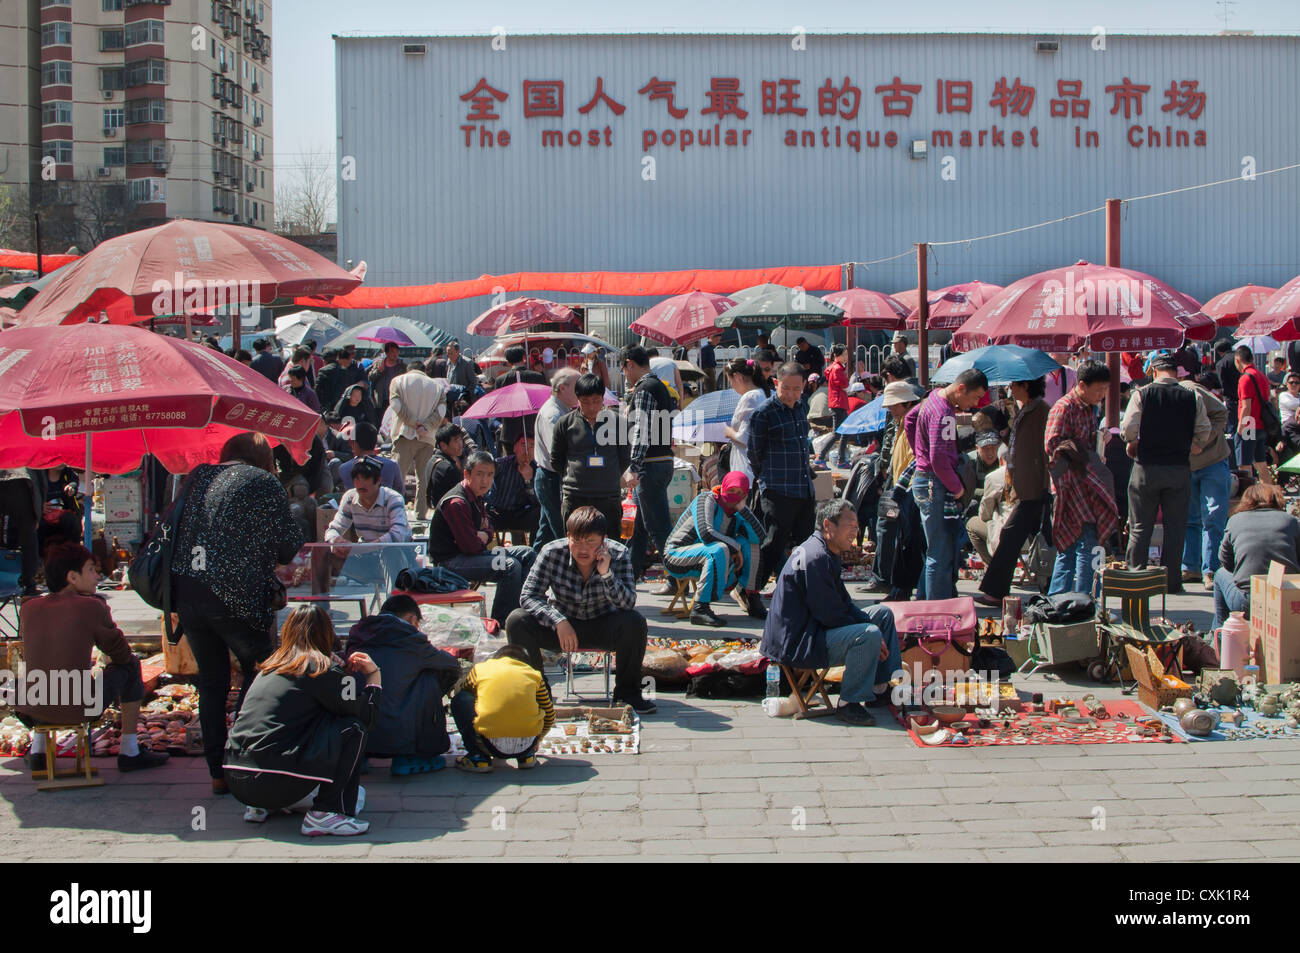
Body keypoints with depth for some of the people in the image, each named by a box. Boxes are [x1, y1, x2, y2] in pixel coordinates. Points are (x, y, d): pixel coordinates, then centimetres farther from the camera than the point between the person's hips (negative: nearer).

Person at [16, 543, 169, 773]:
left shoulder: (28, 609, 3)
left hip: (35, 710, 5)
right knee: (130, 665, 20)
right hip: (81, 710, -5)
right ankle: (130, 752, 23)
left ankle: (38, 751, 32)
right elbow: (122, 654, 4)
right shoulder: (92, 607, -9)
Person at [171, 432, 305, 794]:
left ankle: (218, 772, 14)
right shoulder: (264, 483, 1)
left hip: (186, 594, 5)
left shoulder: (198, 476, 15)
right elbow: (289, 547, 2)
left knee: (211, 682, 13)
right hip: (236, 597, -5)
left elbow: (174, 528, 23)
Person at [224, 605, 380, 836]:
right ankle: (325, 814, -2)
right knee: (353, 728, 4)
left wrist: (344, 671, 28)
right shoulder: (320, 667, -3)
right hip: (274, 784, -8)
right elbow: (368, 715, 1)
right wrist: (374, 674, 15)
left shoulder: (271, 666, 18)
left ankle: (261, 807, 19)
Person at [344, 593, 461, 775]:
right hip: (396, 739, -5)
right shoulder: (409, 641, 2)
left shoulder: (356, 640, 14)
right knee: (432, 677, 14)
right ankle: (410, 758, 15)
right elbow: (453, 665, 15)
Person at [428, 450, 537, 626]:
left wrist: (484, 535, -2)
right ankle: (501, 621, -17)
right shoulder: (457, 503, -23)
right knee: (510, 566, -28)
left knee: (528, 554, 8)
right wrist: (482, 541, 0)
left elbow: (488, 526, 23)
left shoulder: (477, 496, 9)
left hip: (473, 553, 10)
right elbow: (471, 547, -24)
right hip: (450, 562, -10)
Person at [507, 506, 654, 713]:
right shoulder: (552, 553, -17)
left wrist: (606, 573, -38)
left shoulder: (618, 554, -15)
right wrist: (558, 621, -35)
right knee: (517, 621, -25)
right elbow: (529, 596, -20)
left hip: (602, 628, 0)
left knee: (634, 622, -31)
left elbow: (628, 603, -23)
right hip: (562, 625, 0)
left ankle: (627, 692, -10)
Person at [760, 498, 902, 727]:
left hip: (811, 629, 11)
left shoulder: (826, 554, 13)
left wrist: (869, 623, 1)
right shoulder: (816, 558, -21)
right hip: (795, 644, -11)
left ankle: (880, 690, 15)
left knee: (883, 614, 15)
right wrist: (871, 636, -14)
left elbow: (844, 604, 16)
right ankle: (849, 704, -16)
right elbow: (829, 615, -23)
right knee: (869, 636, -29)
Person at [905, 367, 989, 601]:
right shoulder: (943, 414, -21)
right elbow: (939, 461, -26)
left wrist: (920, 455, 26)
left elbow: (910, 420, 28)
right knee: (941, 555, -7)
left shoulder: (936, 398, 11)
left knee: (944, 551, 16)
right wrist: (957, 489, -13)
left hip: (924, 478, 10)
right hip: (935, 486, -10)